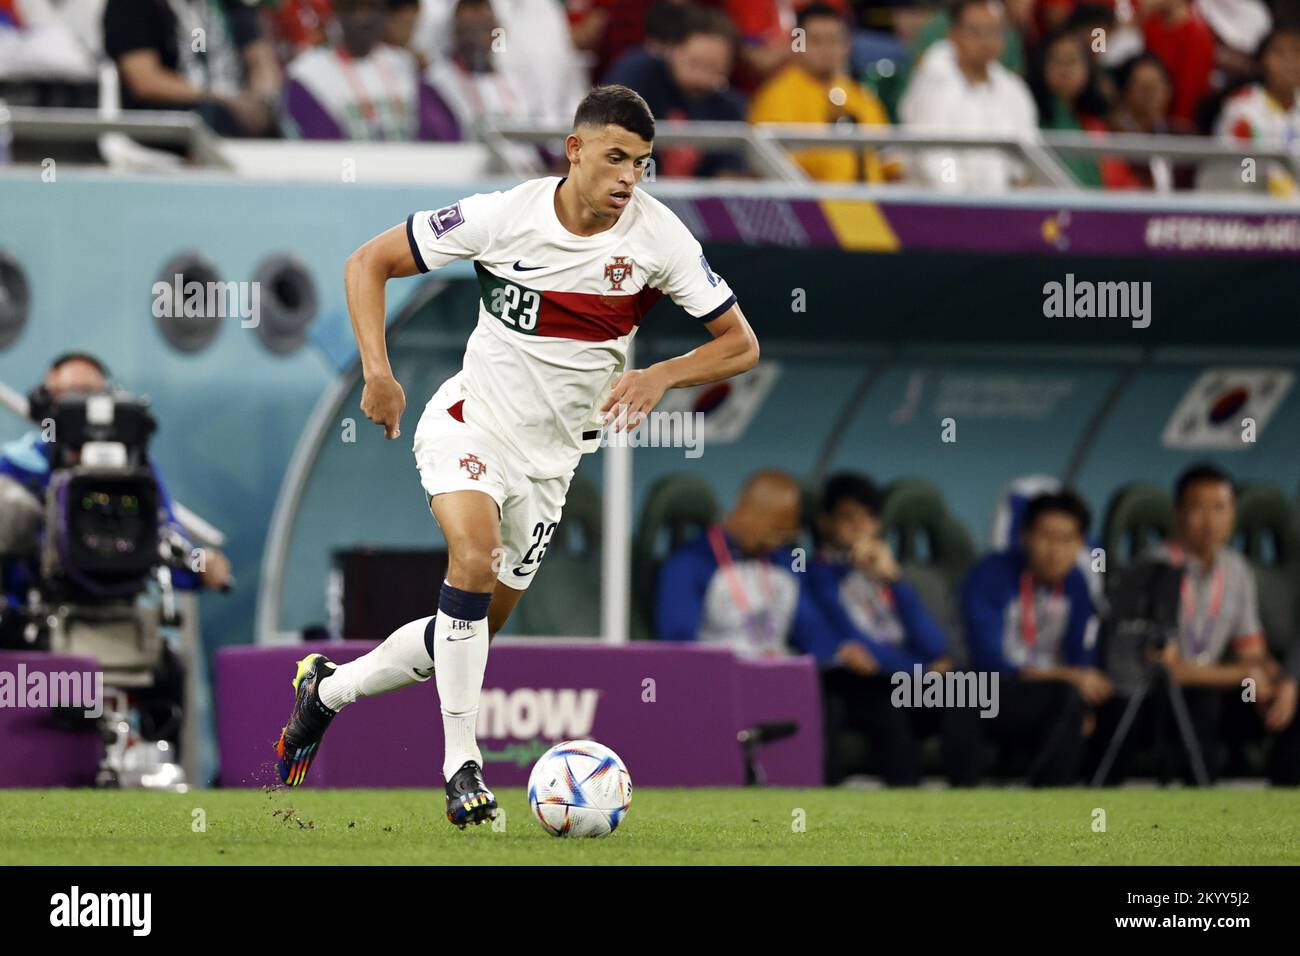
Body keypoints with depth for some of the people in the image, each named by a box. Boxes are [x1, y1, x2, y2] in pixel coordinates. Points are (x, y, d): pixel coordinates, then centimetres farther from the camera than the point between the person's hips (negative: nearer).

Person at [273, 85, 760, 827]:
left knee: (472, 633, 8)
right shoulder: (505, 216, -18)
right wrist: (378, 372, -20)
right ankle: (461, 765, -25)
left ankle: (328, 689, 33)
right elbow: (369, 262, -7)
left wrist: (662, 376, -27)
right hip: (470, 424, -3)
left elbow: (741, 345, -8)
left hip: (550, 458, 4)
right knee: (475, 557, -32)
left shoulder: (658, 237, -14)